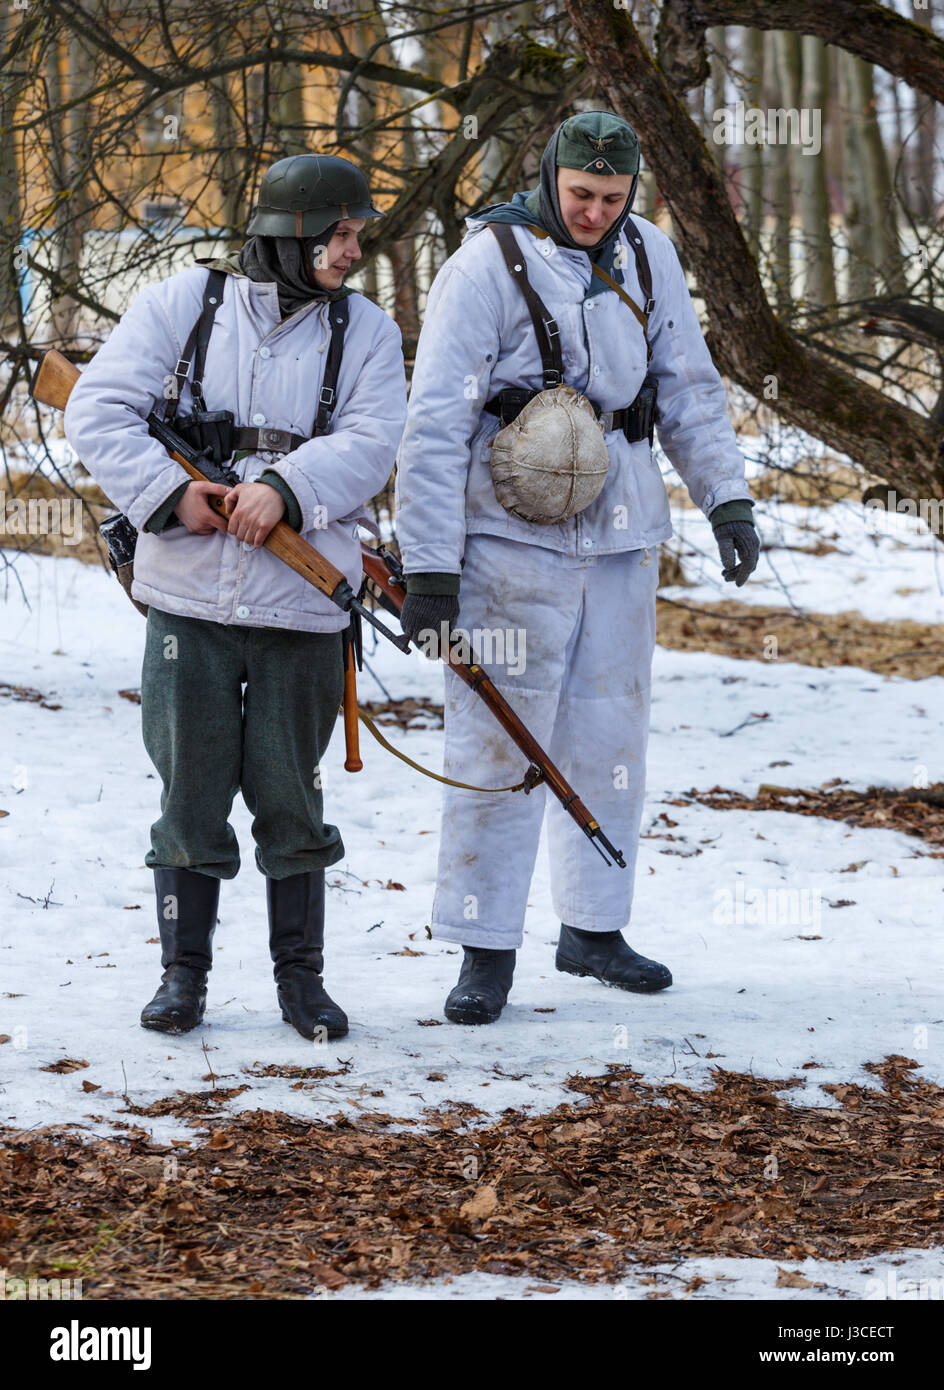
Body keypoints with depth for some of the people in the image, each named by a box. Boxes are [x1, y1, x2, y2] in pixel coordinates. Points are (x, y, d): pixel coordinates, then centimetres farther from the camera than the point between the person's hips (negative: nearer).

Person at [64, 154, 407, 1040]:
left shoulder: (365, 332, 6)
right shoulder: (181, 305, 3)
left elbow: (369, 443, -7)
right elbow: (99, 411, -2)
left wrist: (286, 489, -22)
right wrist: (171, 493, -14)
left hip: (303, 602, 1)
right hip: (189, 594, -1)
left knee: (290, 799, 5)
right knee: (190, 791, 4)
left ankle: (301, 976, 18)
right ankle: (183, 973, 17)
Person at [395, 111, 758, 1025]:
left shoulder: (647, 255, 7)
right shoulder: (488, 264, -11)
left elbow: (688, 388, 16)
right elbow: (434, 427, -12)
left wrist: (725, 497, 5)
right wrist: (429, 567, -16)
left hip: (621, 533, 6)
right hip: (513, 534, -6)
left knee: (609, 734, 11)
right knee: (500, 740, -5)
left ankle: (594, 927, 23)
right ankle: (486, 949, 1)